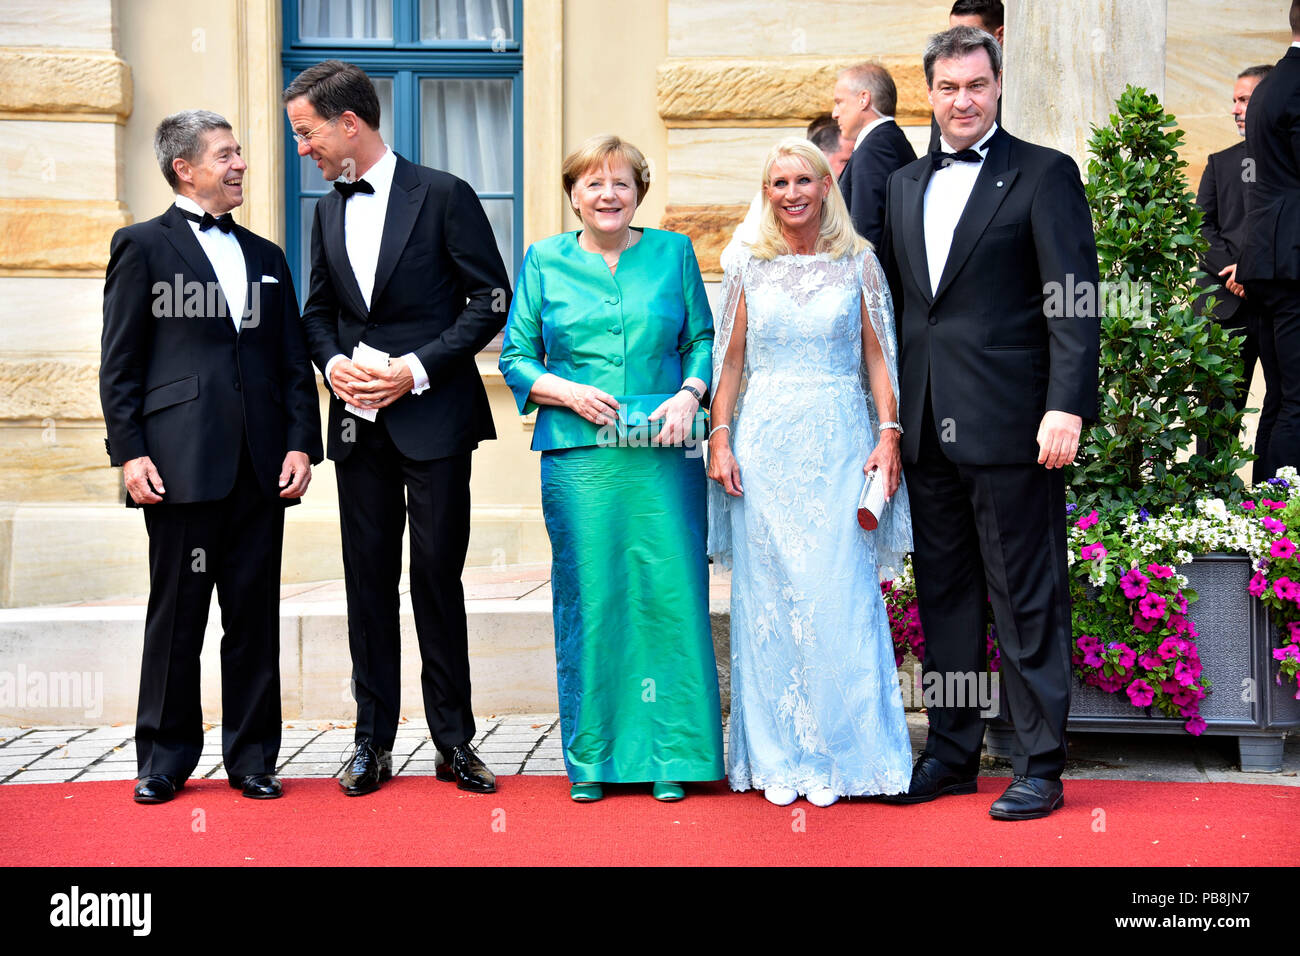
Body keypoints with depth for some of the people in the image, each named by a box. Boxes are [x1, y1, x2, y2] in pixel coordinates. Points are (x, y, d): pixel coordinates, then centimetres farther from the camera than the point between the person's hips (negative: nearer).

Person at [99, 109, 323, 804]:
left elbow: (294, 363, 16)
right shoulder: (143, 246, 5)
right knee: (177, 615, 2)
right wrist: (129, 453, -9)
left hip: (260, 468, 4)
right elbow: (120, 363, 0)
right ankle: (164, 759, 14)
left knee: (255, 616, 6)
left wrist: (301, 443, 3)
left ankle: (252, 756, 15)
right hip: (181, 462, -4)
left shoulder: (266, 257, 19)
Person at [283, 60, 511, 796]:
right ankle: (374, 743, 13)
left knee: (438, 576, -1)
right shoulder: (328, 211, 13)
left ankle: (455, 742, 9)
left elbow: (493, 299, -7)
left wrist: (417, 367, -14)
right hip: (359, 421, 5)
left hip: (433, 416, -5)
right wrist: (334, 364, -2)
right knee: (369, 580, 6)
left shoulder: (443, 195, -5)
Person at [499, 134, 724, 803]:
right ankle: (591, 758, 12)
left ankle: (669, 756, 8)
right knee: (588, 597, -1)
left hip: (663, 453, 0)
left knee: (670, 592, -3)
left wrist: (690, 393, -6)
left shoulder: (673, 253, 11)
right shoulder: (545, 261, 10)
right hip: (577, 453, 0)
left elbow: (703, 339, 13)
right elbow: (516, 357, 10)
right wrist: (570, 393, -7)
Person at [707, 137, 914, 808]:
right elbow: (730, 362, 10)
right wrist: (720, 438, 1)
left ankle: (833, 757, 7)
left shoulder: (858, 263, 7)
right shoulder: (750, 270, 9)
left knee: (838, 595, -3)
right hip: (765, 444, 1)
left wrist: (888, 435, -5)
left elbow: (878, 356, 5)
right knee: (768, 595, 2)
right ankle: (778, 758, 9)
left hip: (840, 444, -1)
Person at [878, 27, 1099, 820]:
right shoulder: (905, 185, 16)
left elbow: (1075, 303, -8)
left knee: (1027, 601, 0)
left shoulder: (1044, 174, -1)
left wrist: (1067, 407, -17)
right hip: (927, 428, 6)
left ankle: (1040, 767, 9)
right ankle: (952, 754, 23)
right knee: (943, 597, 12)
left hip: (1009, 426, -6)